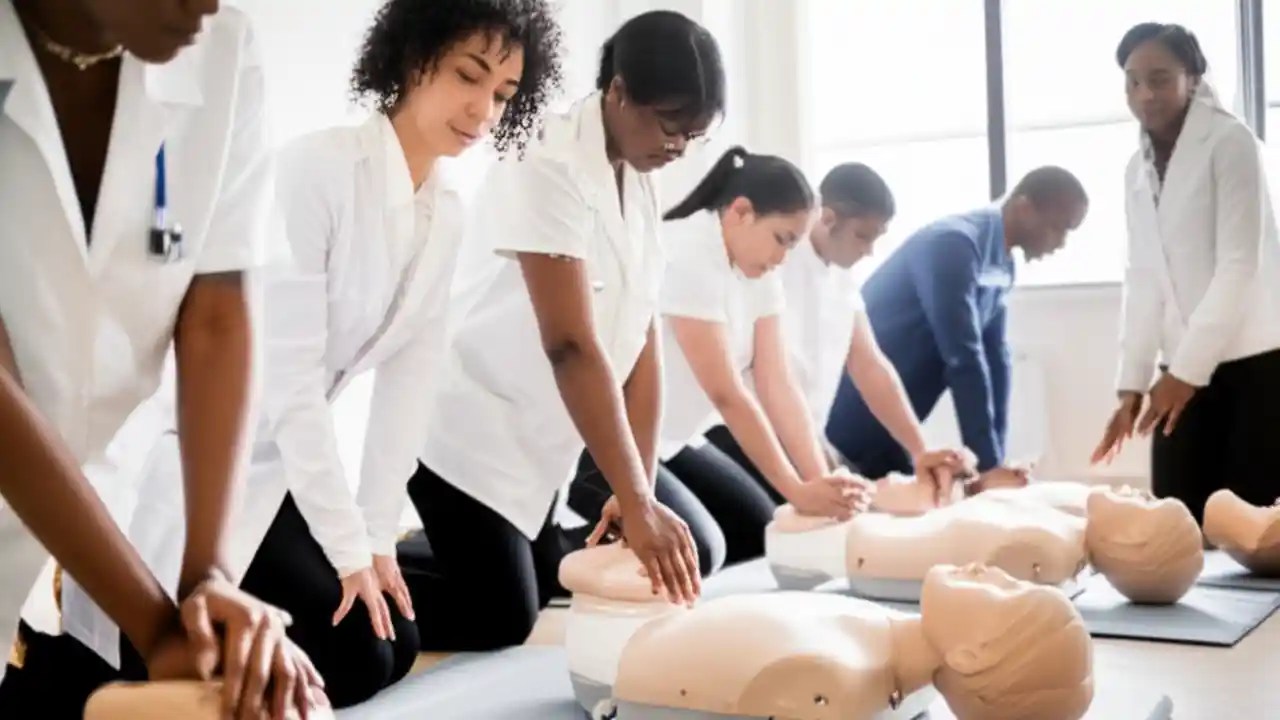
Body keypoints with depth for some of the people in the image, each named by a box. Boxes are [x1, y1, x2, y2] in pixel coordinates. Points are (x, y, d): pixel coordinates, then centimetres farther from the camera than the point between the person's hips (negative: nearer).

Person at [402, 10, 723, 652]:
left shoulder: (641, 181, 1)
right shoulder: (549, 166, -23)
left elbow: (642, 341, -3)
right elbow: (572, 345, -31)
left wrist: (641, 490, -10)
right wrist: (637, 500, -33)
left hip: (533, 431, 9)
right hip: (469, 419, -8)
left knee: (546, 589, 14)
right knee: (499, 619, -8)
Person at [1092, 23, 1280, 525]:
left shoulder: (1230, 142, -7)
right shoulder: (1137, 169, 11)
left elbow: (1240, 263, -15)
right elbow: (1143, 280, 9)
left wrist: (1187, 369, -18)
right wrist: (1131, 383, 3)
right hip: (1185, 365, 5)